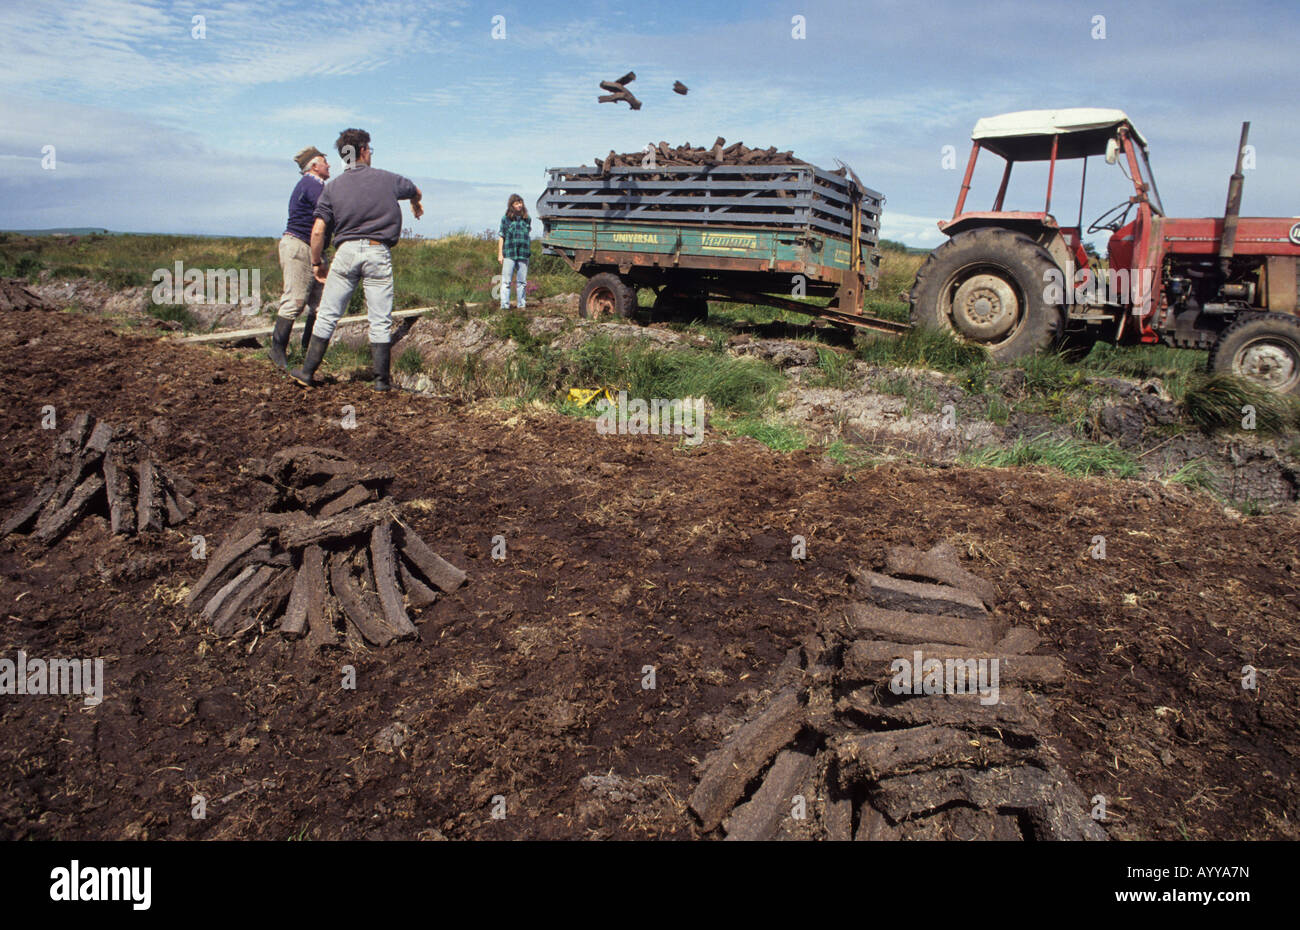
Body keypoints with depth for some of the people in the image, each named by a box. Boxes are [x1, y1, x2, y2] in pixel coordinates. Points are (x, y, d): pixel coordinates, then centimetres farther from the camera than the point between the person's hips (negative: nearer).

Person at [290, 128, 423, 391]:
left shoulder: (333, 186, 8)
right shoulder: (386, 179, 8)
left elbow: (318, 230, 1)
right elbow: (415, 191, 30)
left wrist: (316, 263, 13)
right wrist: (416, 205, 54)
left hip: (346, 251, 1)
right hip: (378, 253, -1)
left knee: (327, 316, 8)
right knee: (380, 321, 3)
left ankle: (308, 371, 12)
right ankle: (381, 379, 5)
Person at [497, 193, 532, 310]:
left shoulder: (527, 218, 11)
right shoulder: (506, 218, 4)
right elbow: (501, 237, 4)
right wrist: (500, 254, -1)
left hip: (523, 254, 3)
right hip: (509, 254, -3)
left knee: (522, 281, 6)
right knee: (506, 281, -3)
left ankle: (521, 304, 13)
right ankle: (505, 305, -2)